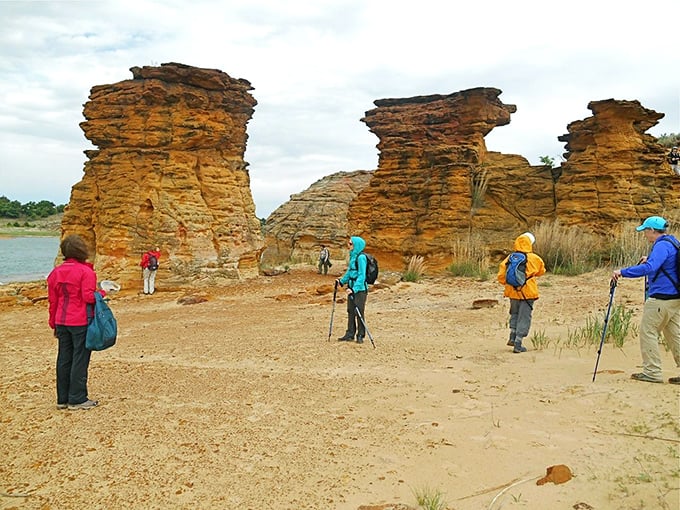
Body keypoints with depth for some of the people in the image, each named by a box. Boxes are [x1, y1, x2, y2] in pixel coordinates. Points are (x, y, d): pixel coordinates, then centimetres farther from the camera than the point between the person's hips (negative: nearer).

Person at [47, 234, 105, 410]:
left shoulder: (56, 272, 9)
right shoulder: (85, 271, -11)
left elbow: (52, 301, 12)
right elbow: (88, 297, -19)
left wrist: (54, 324, 19)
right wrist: (102, 292, -1)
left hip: (62, 322, 6)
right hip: (81, 322, -6)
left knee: (64, 359, 11)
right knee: (80, 359, 0)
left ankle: (62, 399, 18)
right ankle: (77, 399, 4)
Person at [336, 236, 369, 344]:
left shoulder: (361, 258, -16)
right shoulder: (352, 256, 11)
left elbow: (361, 275, -20)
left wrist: (354, 289, -26)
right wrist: (342, 280, 16)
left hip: (360, 288, -9)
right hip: (351, 288, 9)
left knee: (359, 312, -2)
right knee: (350, 311, 11)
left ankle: (360, 336, 7)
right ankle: (350, 334, 18)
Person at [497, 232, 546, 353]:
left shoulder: (509, 258, -5)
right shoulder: (534, 259, -9)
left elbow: (501, 276, -4)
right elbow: (541, 271, 11)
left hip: (513, 292, 3)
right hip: (528, 292, -3)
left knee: (515, 313, 25)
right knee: (524, 317, 5)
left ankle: (512, 337, 17)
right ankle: (518, 344, 5)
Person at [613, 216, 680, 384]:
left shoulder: (662, 246, -17)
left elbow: (649, 268, -30)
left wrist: (623, 272, -29)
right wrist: (649, 260, 25)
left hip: (660, 299, -10)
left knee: (648, 332, -1)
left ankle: (652, 372, 2)